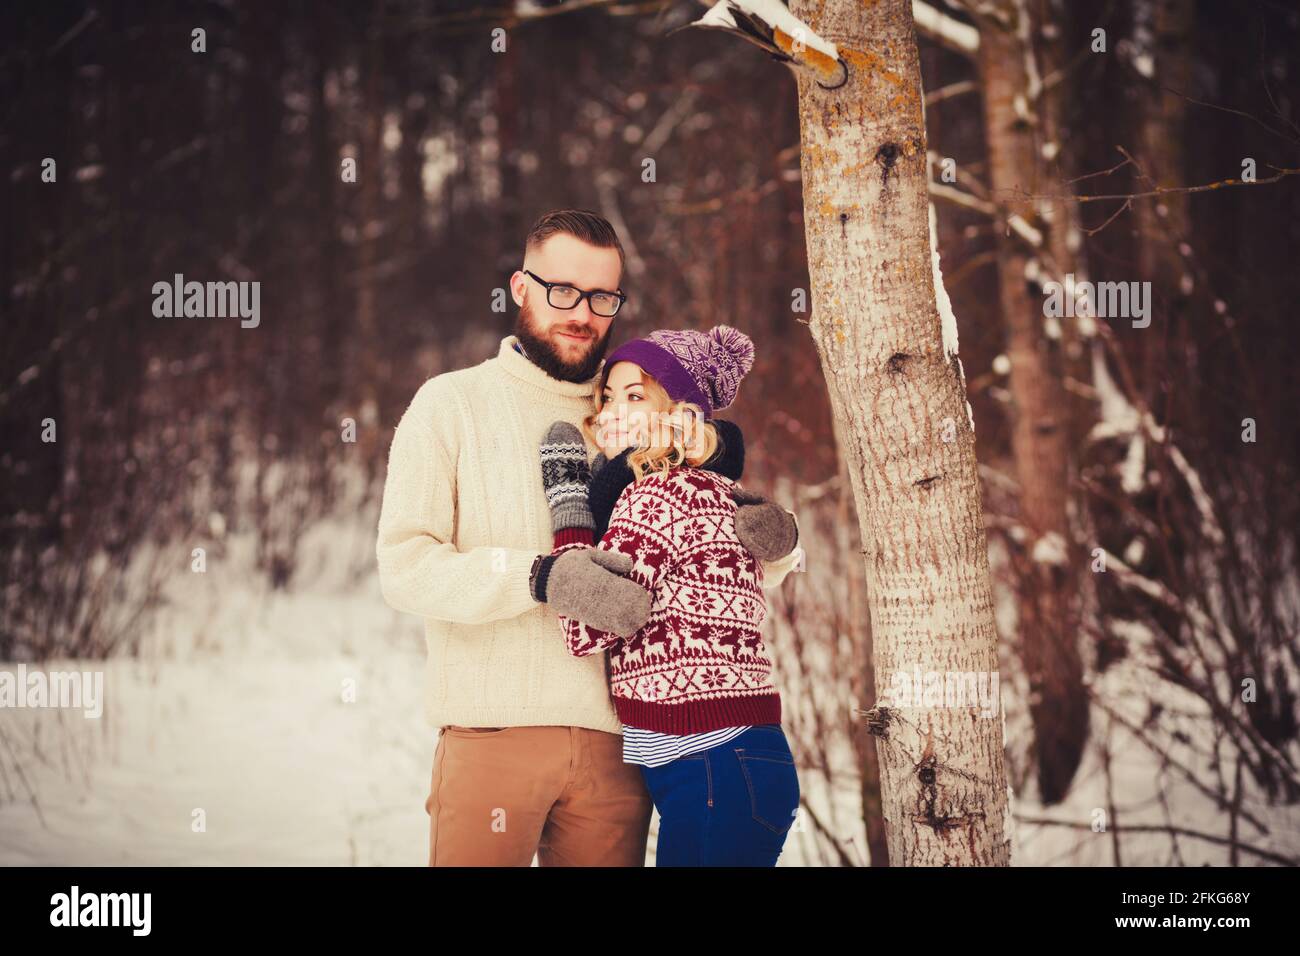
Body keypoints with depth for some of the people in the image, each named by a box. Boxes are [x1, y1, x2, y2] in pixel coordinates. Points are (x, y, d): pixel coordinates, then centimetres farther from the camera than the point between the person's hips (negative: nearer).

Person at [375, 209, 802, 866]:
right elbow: (404, 565, -6)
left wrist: (767, 528, -4)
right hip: (492, 731, -3)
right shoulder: (451, 403, 6)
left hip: (616, 742, 3)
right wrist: (541, 577, -20)